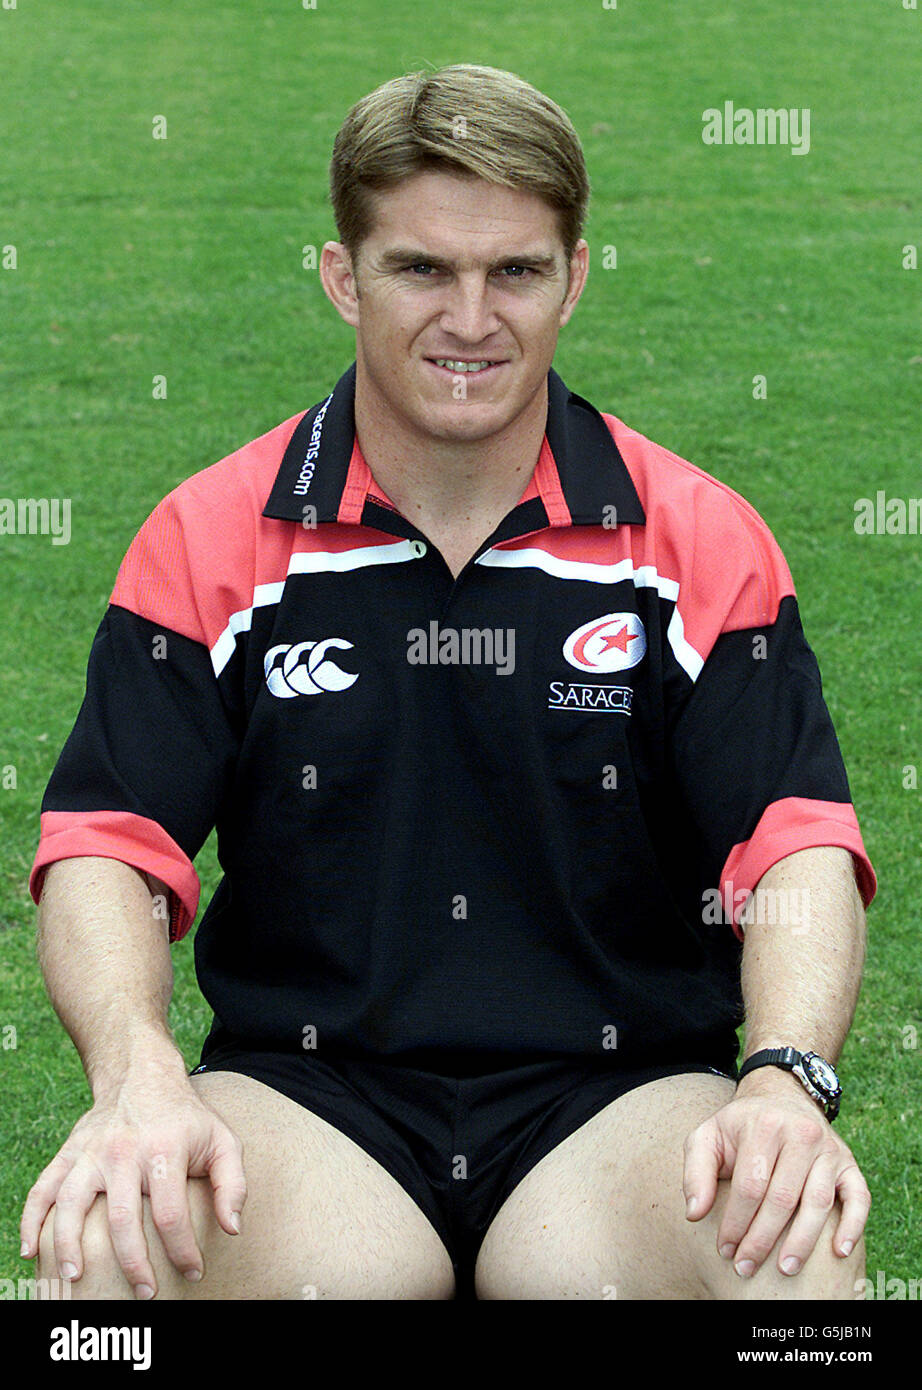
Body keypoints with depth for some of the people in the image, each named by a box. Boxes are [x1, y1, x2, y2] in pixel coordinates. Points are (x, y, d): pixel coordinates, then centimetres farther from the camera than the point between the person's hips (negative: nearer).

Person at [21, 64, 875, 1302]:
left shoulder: (699, 538, 4)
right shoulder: (211, 539, 4)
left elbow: (798, 844, -2)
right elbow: (107, 846, -1)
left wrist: (787, 1080, -22)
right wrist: (140, 1085, -22)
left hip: (621, 1091, 0)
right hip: (302, 1090, 0)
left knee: (794, 1248, -31)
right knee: (116, 1240, -31)